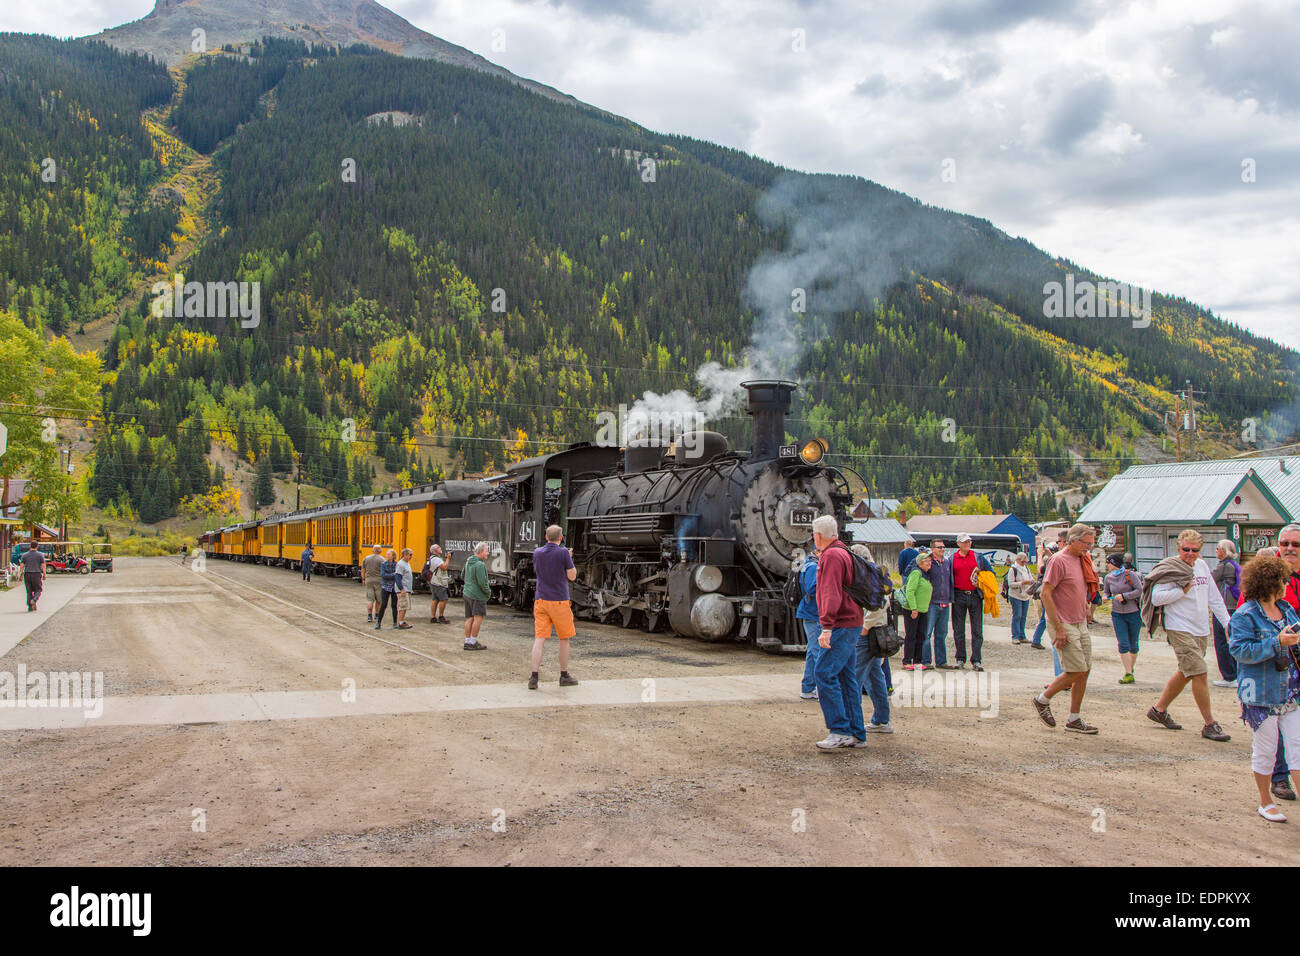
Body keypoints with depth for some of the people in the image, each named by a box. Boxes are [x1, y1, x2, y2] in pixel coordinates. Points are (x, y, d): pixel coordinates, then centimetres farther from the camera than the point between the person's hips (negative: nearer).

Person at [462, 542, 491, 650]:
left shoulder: (468, 562, 12)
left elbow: (463, 576, 25)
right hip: (477, 595, -9)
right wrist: (488, 591, -4)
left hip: (467, 593, 9)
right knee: (478, 618, -7)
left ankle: (467, 641, 13)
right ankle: (473, 642, -6)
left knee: (469, 618, 11)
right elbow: (482, 582, -22)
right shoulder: (480, 565, -18)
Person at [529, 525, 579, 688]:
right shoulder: (563, 552, -10)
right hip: (559, 601, -4)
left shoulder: (537, 552, 5)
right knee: (564, 639, 11)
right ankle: (564, 676, 17)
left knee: (539, 638, 0)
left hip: (540, 600, 4)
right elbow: (572, 576, -6)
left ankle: (534, 677, -9)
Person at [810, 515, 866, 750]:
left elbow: (832, 594, -21)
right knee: (847, 678, 10)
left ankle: (840, 731, -15)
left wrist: (826, 627, -25)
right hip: (851, 625, 10)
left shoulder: (832, 555, -12)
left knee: (825, 673, -13)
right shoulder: (843, 552, 20)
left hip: (841, 626, -10)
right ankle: (856, 734, 11)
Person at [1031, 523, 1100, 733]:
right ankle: (1043, 700, 10)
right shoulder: (1059, 560, -14)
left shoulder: (1083, 560, 11)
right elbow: (1045, 593, -18)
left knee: (1085, 670, 6)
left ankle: (1075, 719, 14)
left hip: (1080, 623, 8)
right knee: (1077, 670, -9)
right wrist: (1059, 628, -19)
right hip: (1064, 624, -8)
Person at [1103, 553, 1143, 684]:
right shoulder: (1108, 577, 5)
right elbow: (1106, 592, 17)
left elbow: (1139, 590, -13)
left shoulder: (1130, 574, -8)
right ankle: (1128, 674, -6)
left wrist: (1124, 596, -19)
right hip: (1117, 614, 3)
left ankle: (1131, 669, 26)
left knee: (1133, 645, 7)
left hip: (1133, 613, -3)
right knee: (1123, 644, -7)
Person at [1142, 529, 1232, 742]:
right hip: (1180, 629, -8)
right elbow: (1156, 598, -16)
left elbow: (1214, 597, 18)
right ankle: (1210, 724, -6)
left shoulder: (1202, 566, 11)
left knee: (1186, 673, 15)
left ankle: (1159, 709, 28)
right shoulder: (1170, 569, -10)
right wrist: (1183, 590, -17)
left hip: (1201, 630, 8)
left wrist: (1227, 623, 14)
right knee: (1200, 673, -11)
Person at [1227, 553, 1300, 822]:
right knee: (1265, 751, 4)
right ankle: (1266, 802, 20)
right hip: (1261, 695, -6)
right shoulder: (1245, 616, -12)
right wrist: (1277, 643, -23)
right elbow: (1240, 650, -20)